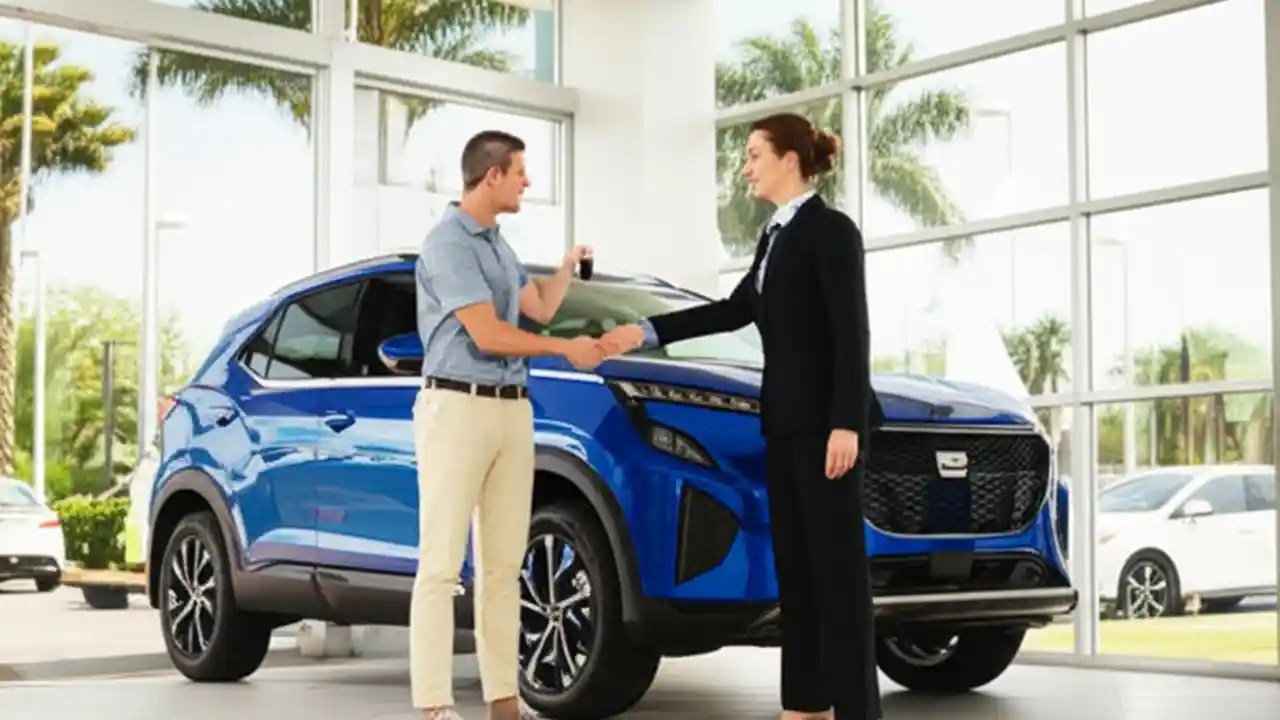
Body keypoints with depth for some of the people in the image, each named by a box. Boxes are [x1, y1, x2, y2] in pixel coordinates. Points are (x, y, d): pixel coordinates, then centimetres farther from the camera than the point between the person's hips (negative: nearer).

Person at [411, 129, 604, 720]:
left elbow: (540, 309, 28)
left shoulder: (498, 245, 17)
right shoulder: (449, 242, -11)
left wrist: (569, 265, 17)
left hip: (512, 411, 9)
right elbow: (487, 335, -16)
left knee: (503, 565, 7)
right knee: (441, 564, -8)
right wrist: (568, 350, -8)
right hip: (458, 408, -9)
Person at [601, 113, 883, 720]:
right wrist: (647, 331, 16)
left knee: (837, 562, -7)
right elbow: (738, 310, 19)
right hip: (786, 419, 9)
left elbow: (852, 332, -16)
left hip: (826, 419, -9)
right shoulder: (777, 234, 16)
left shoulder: (831, 229, -10)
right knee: (793, 562, 9)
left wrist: (845, 424, -21)